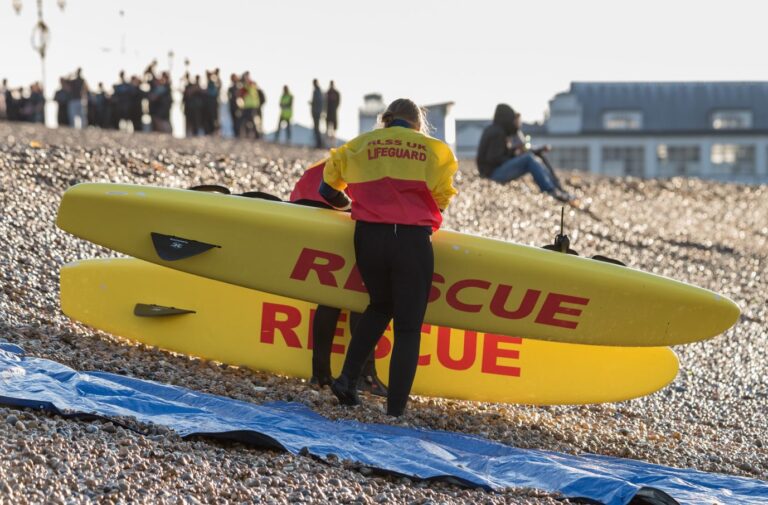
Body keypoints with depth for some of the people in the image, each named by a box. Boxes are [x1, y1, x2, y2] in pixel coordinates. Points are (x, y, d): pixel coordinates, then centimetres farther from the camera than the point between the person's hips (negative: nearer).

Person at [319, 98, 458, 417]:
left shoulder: (360, 145, 13)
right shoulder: (436, 150, 9)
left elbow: (328, 190, 18)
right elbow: (441, 200, 12)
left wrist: (348, 205, 37)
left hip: (369, 236, 3)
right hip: (413, 241, -3)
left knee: (380, 306, 26)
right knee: (408, 327, 5)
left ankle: (347, 378, 11)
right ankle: (396, 409, 0)